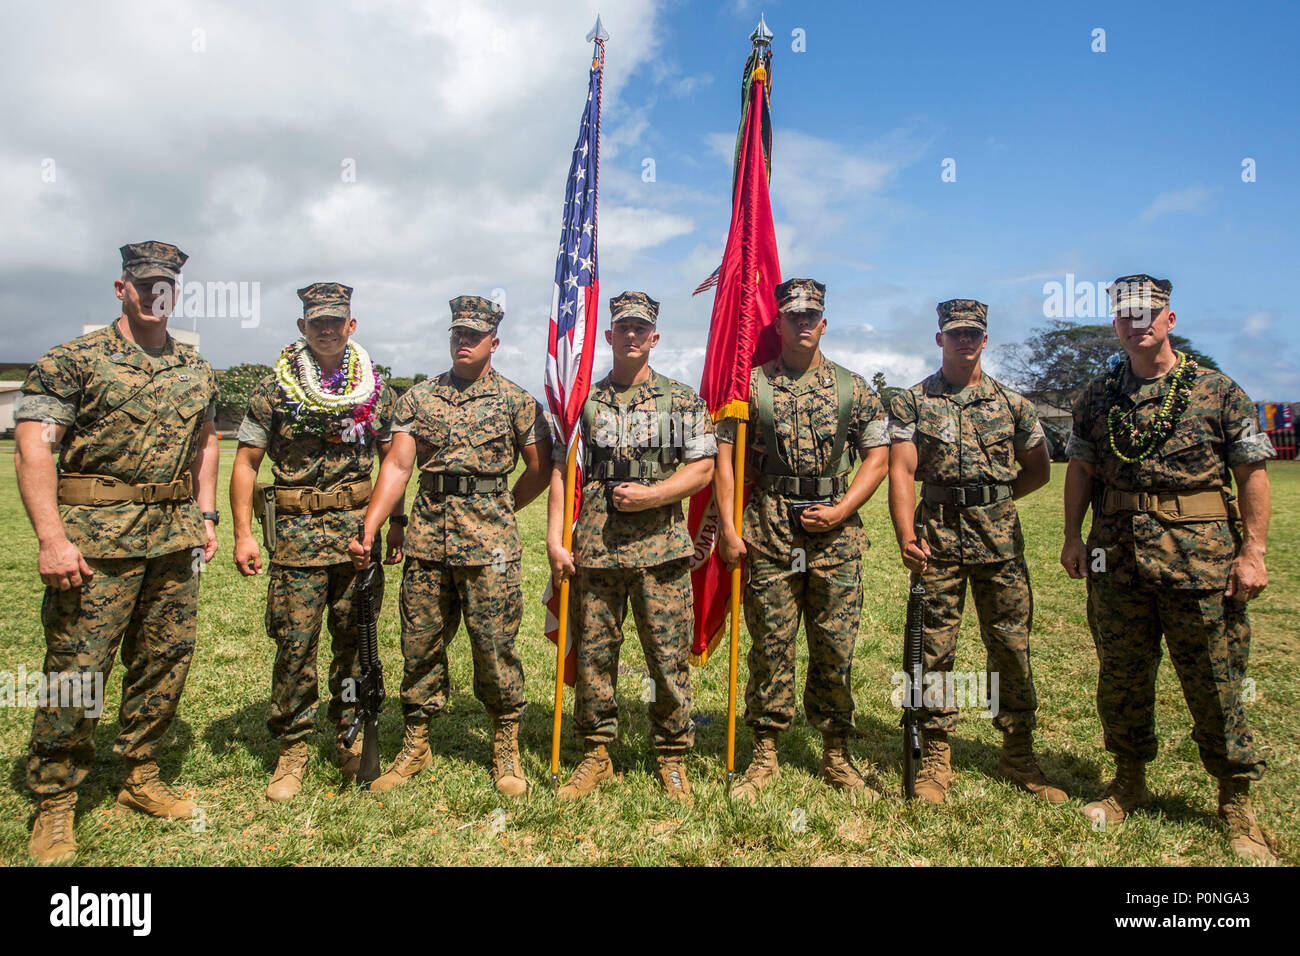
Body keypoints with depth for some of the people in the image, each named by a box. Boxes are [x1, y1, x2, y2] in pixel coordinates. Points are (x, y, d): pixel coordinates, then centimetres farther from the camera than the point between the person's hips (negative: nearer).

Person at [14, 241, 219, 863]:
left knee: (165, 663, 11)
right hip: (97, 537, -5)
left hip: (176, 538, 5)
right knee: (76, 668, 0)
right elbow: (33, 447, -10)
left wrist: (206, 515, 13)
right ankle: (54, 807, 16)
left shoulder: (197, 370, 13)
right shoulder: (73, 360, -4)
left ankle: (141, 779, 28)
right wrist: (51, 538, -18)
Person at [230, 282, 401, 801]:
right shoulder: (274, 389, 1)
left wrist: (397, 520, 8)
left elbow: (392, 458, 15)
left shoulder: (376, 388, 8)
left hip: (360, 529, 2)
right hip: (296, 534, -2)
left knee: (356, 641, 9)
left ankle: (351, 739, 24)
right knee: (295, 646, 2)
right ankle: (293, 750, 18)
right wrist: (243, 534, -5)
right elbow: (246, 463, 2)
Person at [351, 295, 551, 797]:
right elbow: (398, 465, 2)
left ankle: (506, 747, 19)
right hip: (427, 537, 3)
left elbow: (540, 468, 7)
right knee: (420, 642, 10)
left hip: (489, 543, -3)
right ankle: (415, 745, 27)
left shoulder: (516, 400, 4)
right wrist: (368, 529, -8)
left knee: (495, 644, 2)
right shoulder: (419, 397, 10)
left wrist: (499, 511, 7)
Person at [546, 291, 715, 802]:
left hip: (660, 546, -1)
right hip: (594, 546, 2)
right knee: (593, 652, 8)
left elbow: (702, 470, 3)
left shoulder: (683, 399, 7)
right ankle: (596, 755, 23)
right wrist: (555, 538, -3)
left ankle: (672, 758, 20)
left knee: (668, 655, 3)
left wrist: (652, 495, -12)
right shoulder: (585, 400, 10)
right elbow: (562, 472, 7)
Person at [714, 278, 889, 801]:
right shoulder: (752, 384, 5)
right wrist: (727, 528, -4)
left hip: (835, 532, 1)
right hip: (769, 532, -1)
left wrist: (842, 509, -6)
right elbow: (725, 457, 3)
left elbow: (878, 456, 7)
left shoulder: (853, 387, 8)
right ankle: (764, 757, 18)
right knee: (770, 647, 4)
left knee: (836, 649, 7)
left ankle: (836, 758, 22)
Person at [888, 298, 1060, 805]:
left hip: (1000, 535, 2)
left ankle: (1018, 753, 22)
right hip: (938, 535, -2)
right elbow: (901, 471, -6)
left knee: (1011, 645, 6)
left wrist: (993, 500, 9)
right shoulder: (912, 401, 3)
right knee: (934, 648, 1)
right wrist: (906, 535, -19)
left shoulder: (1012, 402, 9)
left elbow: (1039, 469, 19)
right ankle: (935, 755, 14)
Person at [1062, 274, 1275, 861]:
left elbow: (1252, 472, -1)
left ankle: (1237, 804, 22)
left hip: (1200, 559, -3)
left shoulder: (1217, 391, 0)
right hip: (1117, 559, 3)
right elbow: (1080, 469, 11)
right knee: (1120, 678, 11)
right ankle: (1130, 785, 29)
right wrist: (1073, 536, 3)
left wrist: (1252, 553, -7)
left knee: (1215, 684, 4)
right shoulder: (1097, 397, 8)